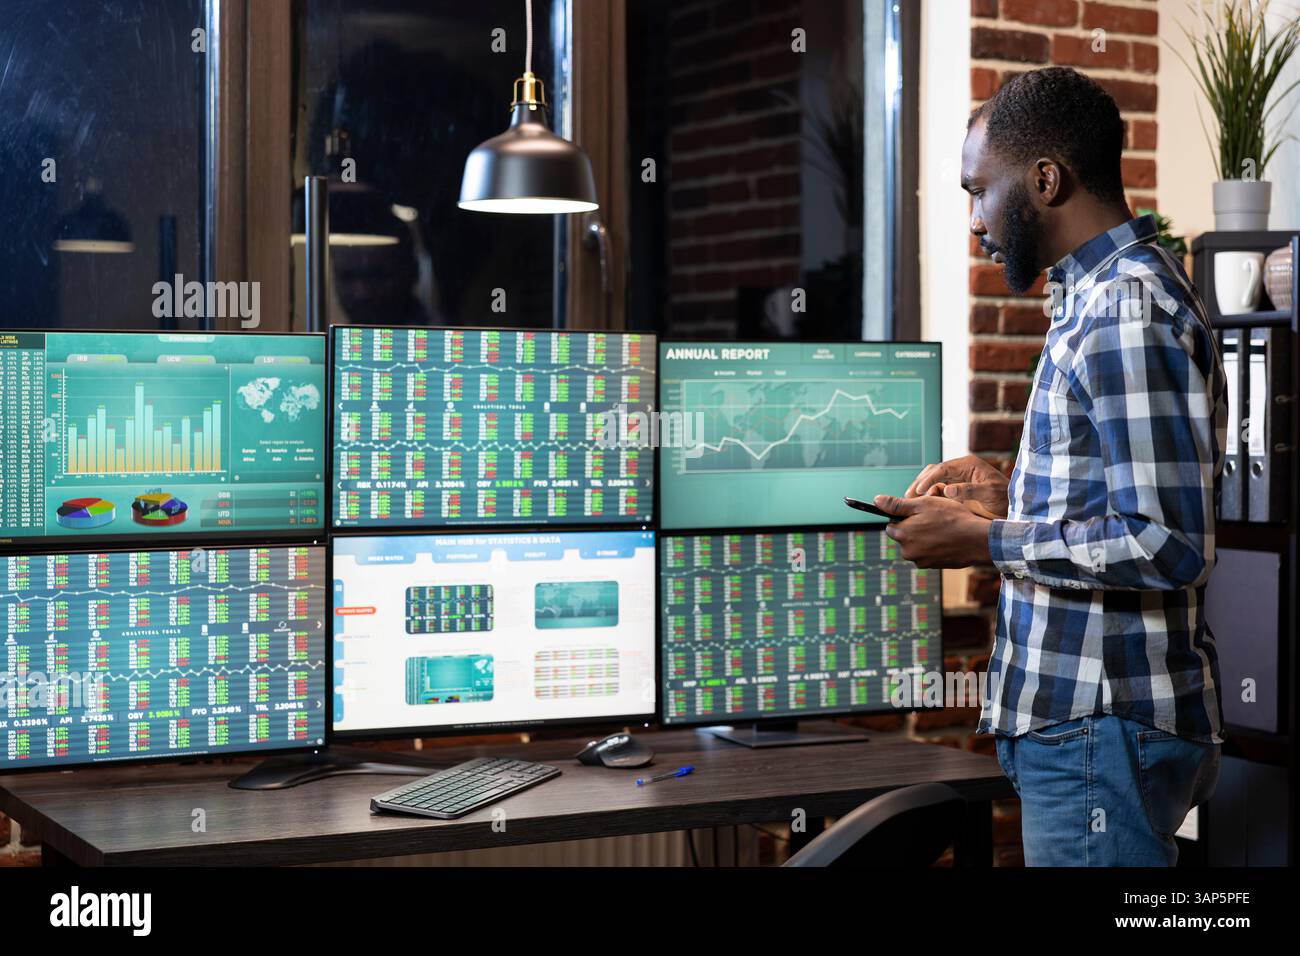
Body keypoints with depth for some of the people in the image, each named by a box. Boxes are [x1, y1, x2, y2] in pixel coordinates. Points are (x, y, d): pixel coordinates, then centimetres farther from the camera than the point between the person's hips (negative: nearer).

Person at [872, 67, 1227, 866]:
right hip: (1085, 717, 10)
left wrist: (984, 541, -17)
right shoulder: (1107, 296, 15)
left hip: (1101, 731, -10)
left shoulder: (1128, 312, -18)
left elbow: (1171, 546, -23)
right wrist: (1012, 494, 11)